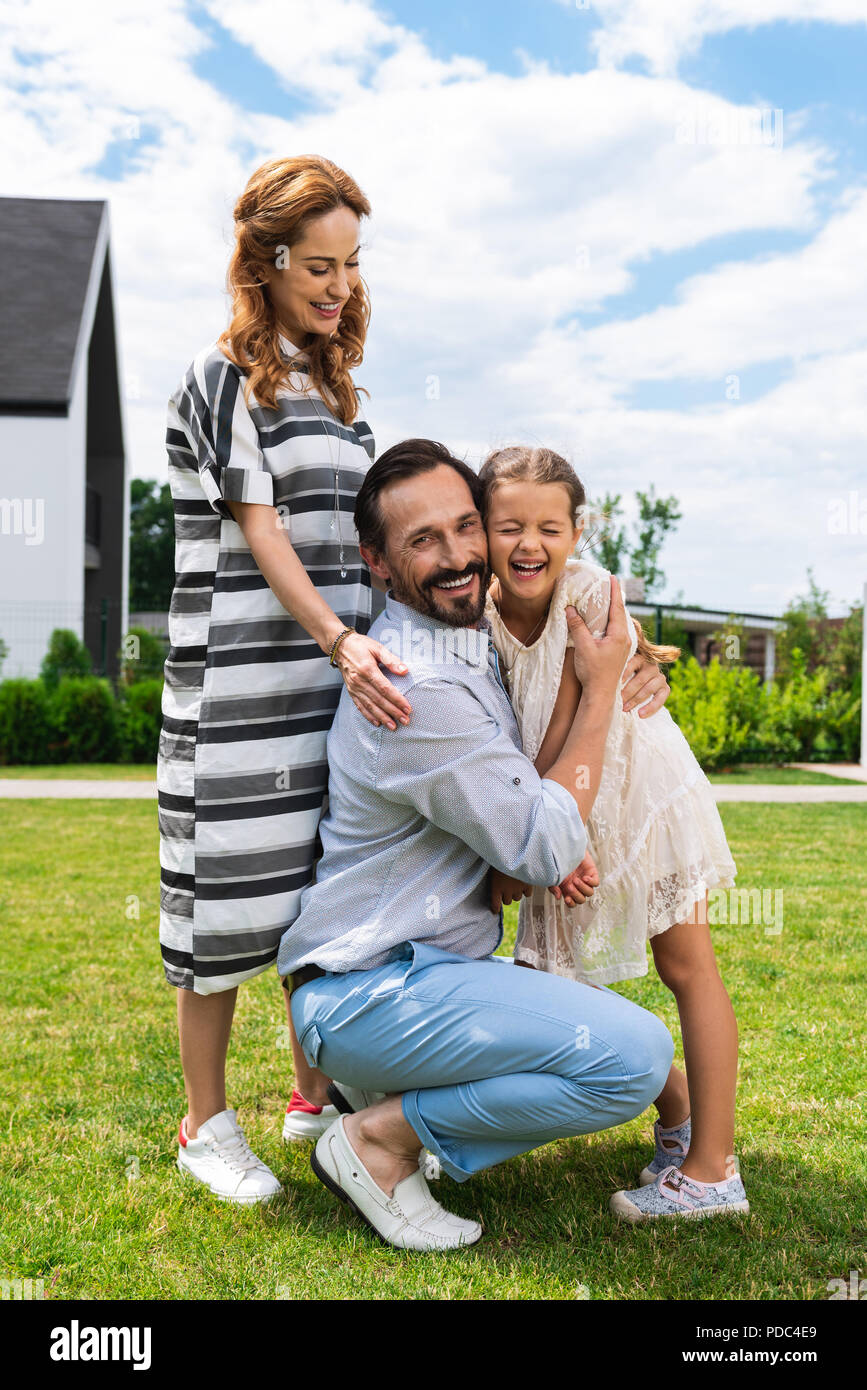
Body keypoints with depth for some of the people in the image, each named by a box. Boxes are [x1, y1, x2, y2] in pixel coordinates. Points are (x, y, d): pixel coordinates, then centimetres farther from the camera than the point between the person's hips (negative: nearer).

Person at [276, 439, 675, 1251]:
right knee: (633, 1056, -24)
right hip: (367, 994, -10)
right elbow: (549, 850, -19)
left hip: (425, 971, 10)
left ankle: (406, 1111, 13)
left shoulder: (467, 637, 8)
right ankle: (381, 1138, -8)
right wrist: (601, 687, -12)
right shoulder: (418, 690, -23)